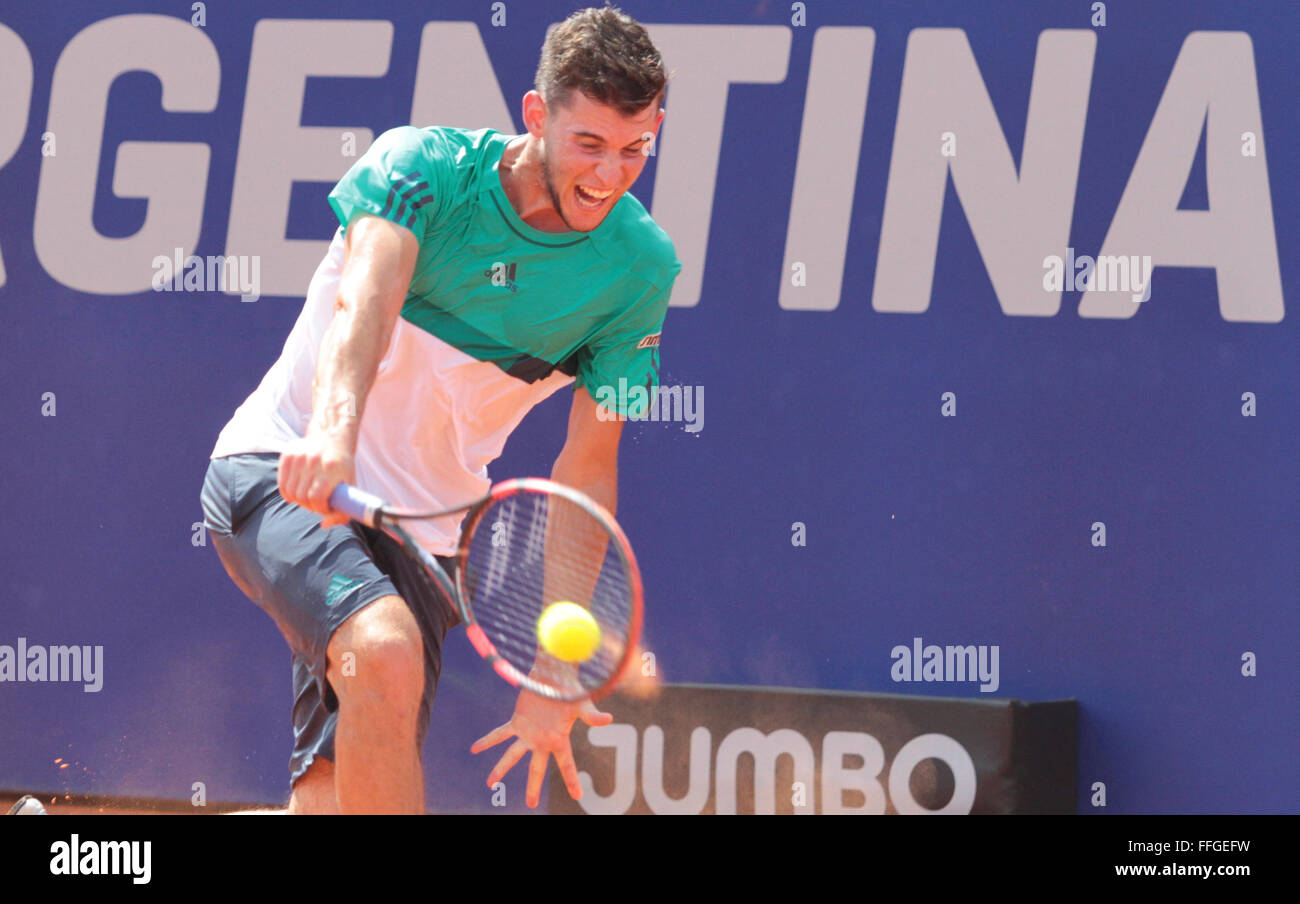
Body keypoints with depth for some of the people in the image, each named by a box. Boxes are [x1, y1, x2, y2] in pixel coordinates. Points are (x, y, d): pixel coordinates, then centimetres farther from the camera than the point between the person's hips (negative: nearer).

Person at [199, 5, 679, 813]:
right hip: (281, 469, -4)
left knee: (332, 794, -7)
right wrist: (333, 426, -54)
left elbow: (587, 468, -5)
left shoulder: (641, 266, -6)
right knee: (384, 651, -32)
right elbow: (367, 293, -32)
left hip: (422, 531, 4)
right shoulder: (423, 167, -13)